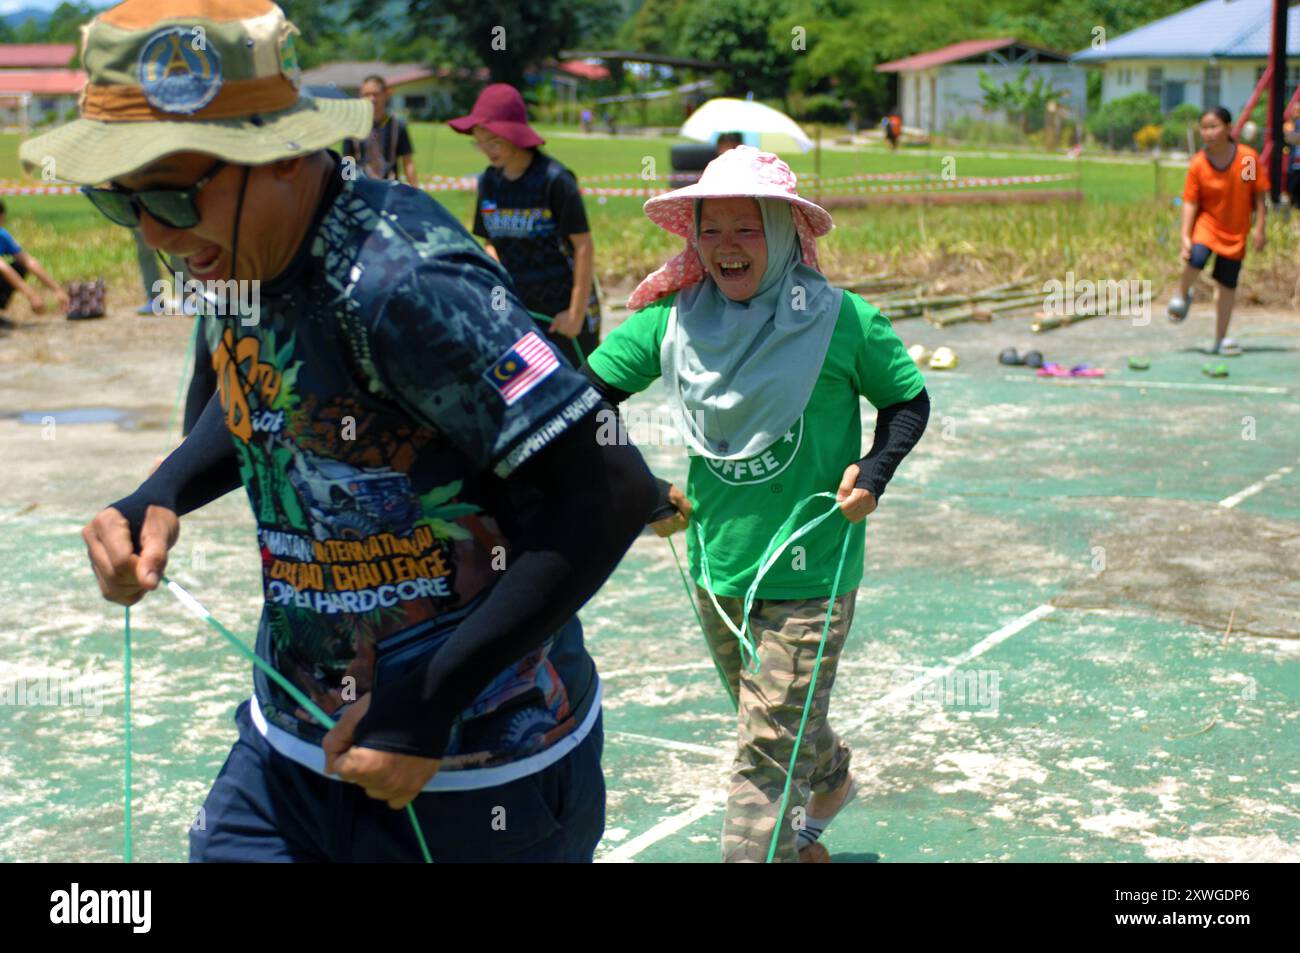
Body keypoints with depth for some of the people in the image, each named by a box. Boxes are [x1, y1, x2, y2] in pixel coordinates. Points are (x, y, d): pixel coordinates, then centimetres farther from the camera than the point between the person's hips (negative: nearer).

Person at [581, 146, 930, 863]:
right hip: (714, 569, 5)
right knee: (776, 723, 26)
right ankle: (832, 779, 56)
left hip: (809, 576, -4)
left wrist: (875, 469, -12)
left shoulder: (840, 321, -11)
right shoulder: (673, 321, -4)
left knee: (768, 754, -4)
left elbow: (908, 401, 4)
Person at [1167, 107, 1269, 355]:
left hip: (1236, 231, 1)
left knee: (1228, 285, 4)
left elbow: (1259, 195, -4)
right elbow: (1190, 202, -11)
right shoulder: (1198, 164, -11)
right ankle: (1182, 294, 3)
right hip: (1207, 222, -1)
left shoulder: (1248, 157, -12)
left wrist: (1259, 228, -9)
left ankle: (1220, 340, 16)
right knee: (1196, 259, -30)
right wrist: (1185, 236, -20)